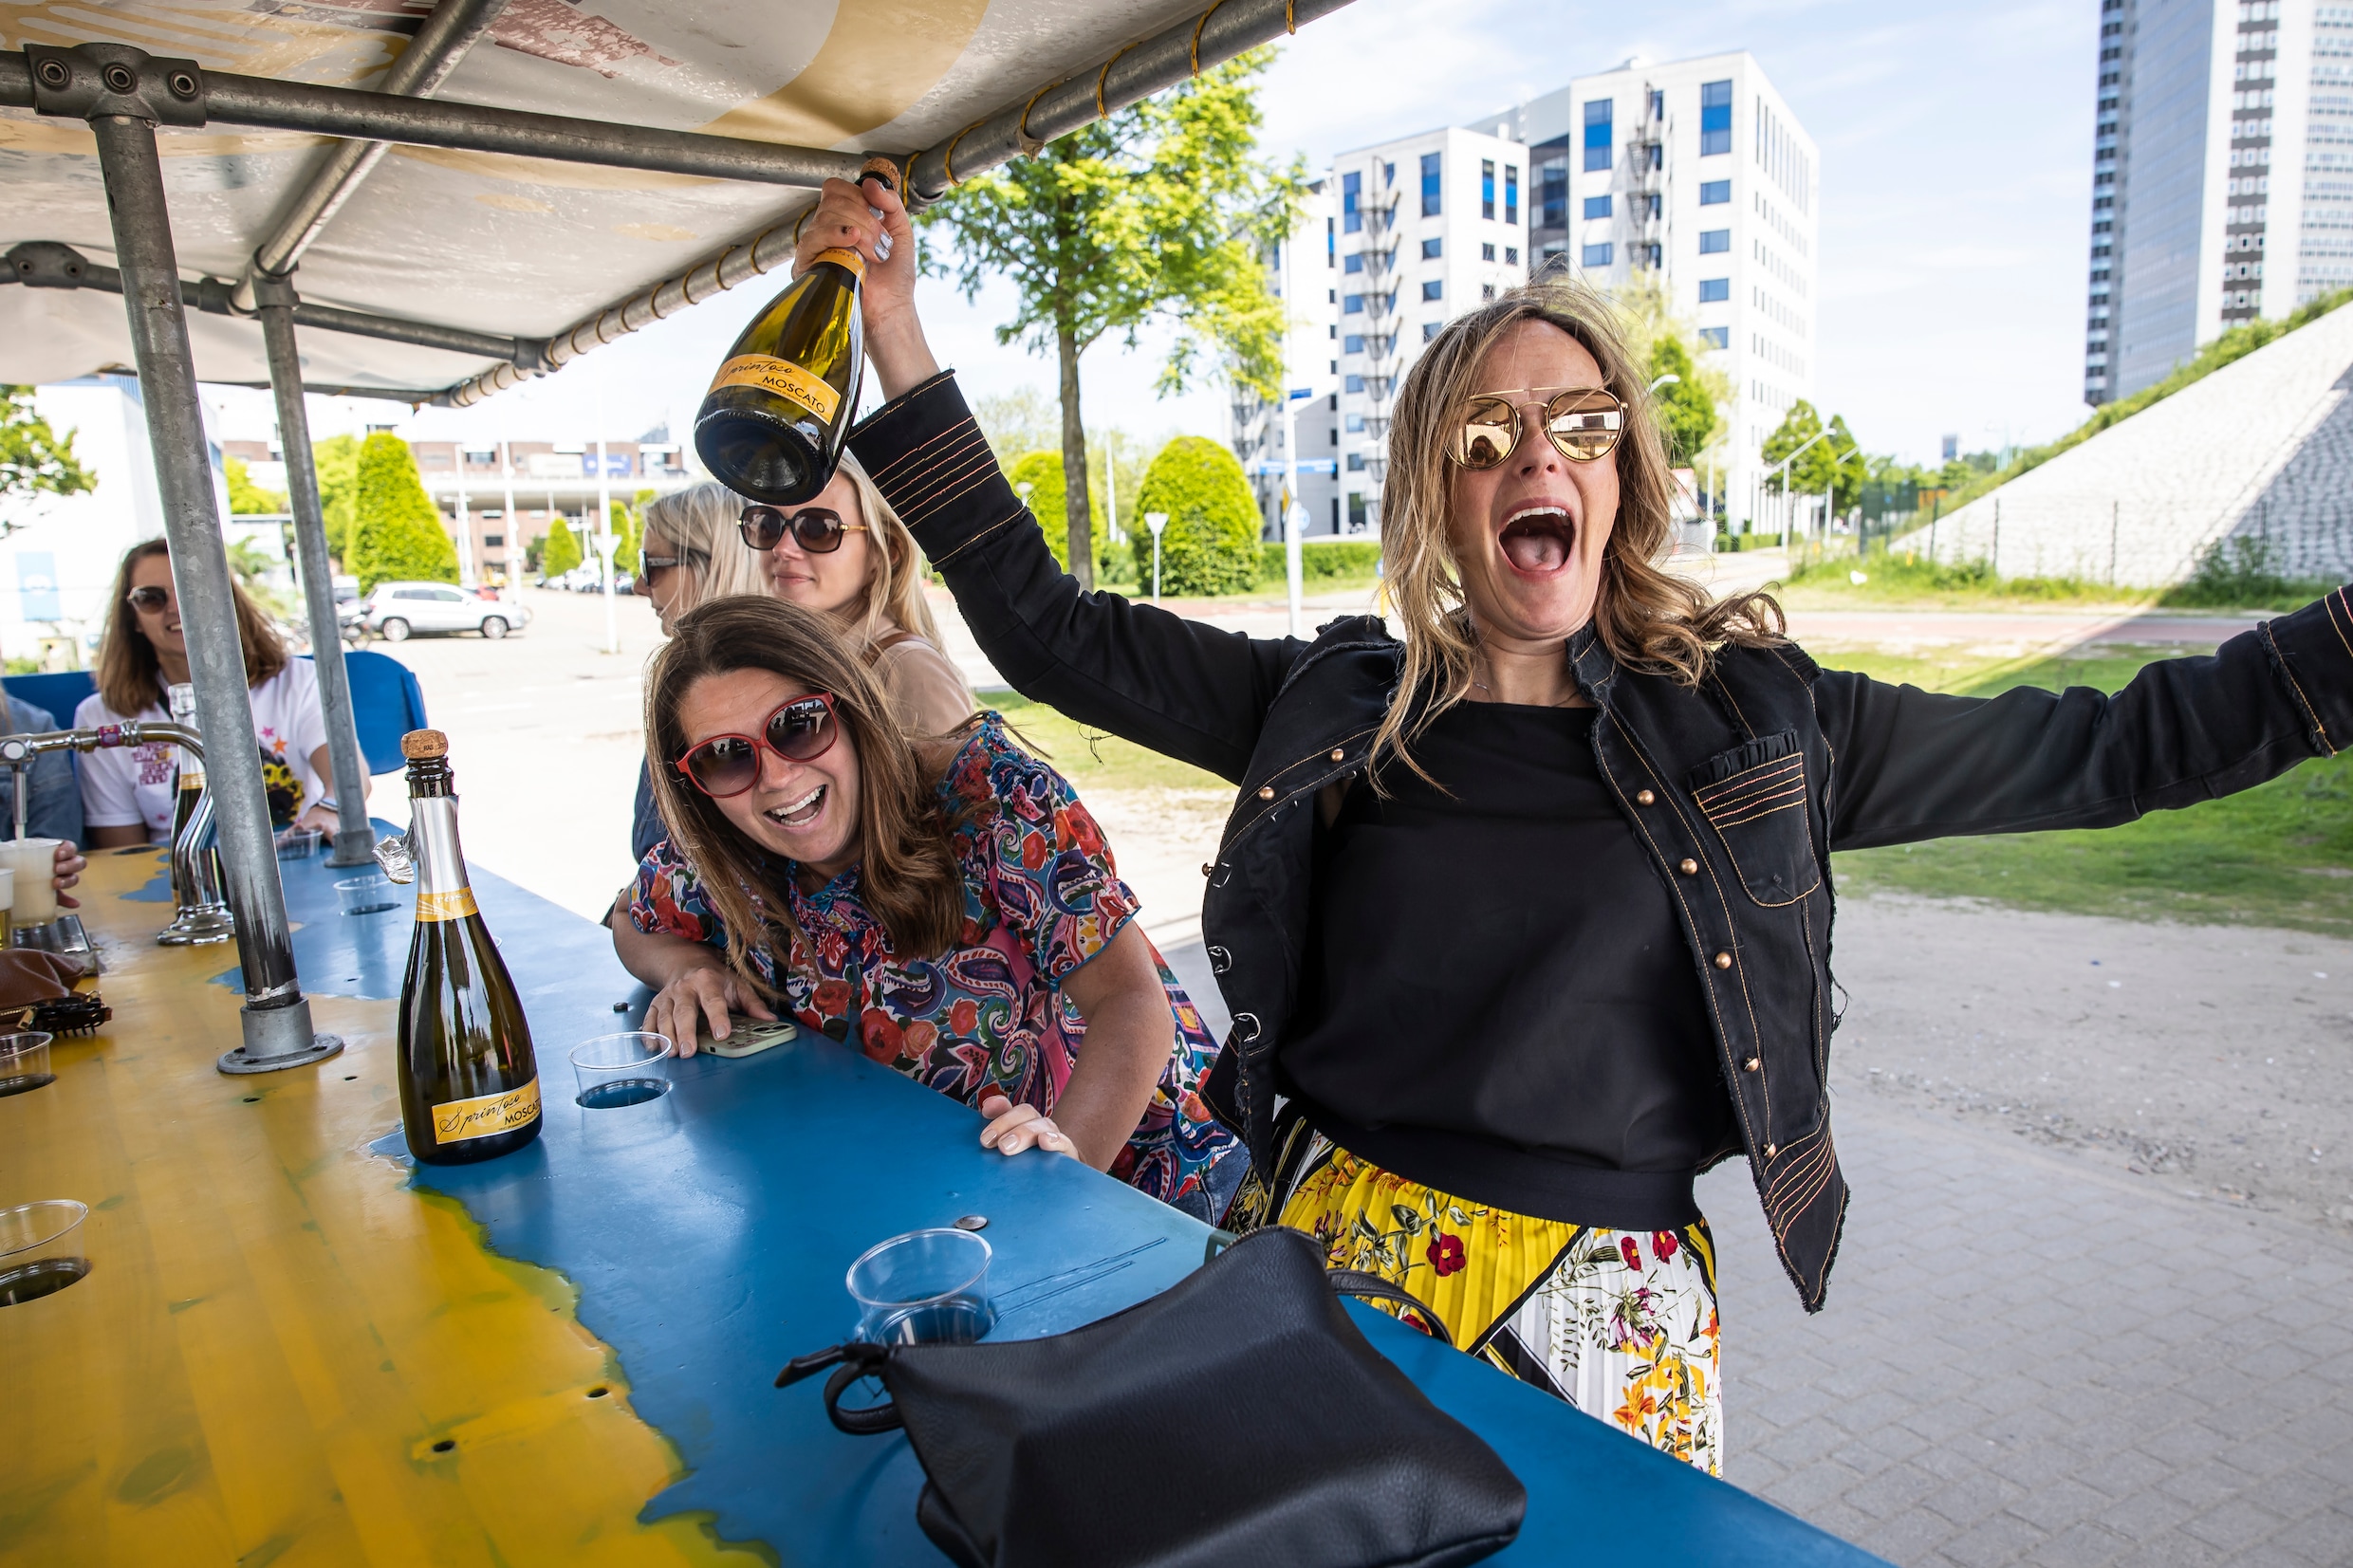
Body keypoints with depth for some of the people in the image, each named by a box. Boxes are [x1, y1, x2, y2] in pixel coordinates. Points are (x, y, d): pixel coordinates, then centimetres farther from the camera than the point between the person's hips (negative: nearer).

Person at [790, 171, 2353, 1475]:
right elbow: (1047, 628, -2)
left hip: (1600, 1311, 0)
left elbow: (2111, 749, 4)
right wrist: (896, 326, -3)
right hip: (1319, 1249, 1)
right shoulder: (1334, 707, -2)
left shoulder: (1753, 724, -2)